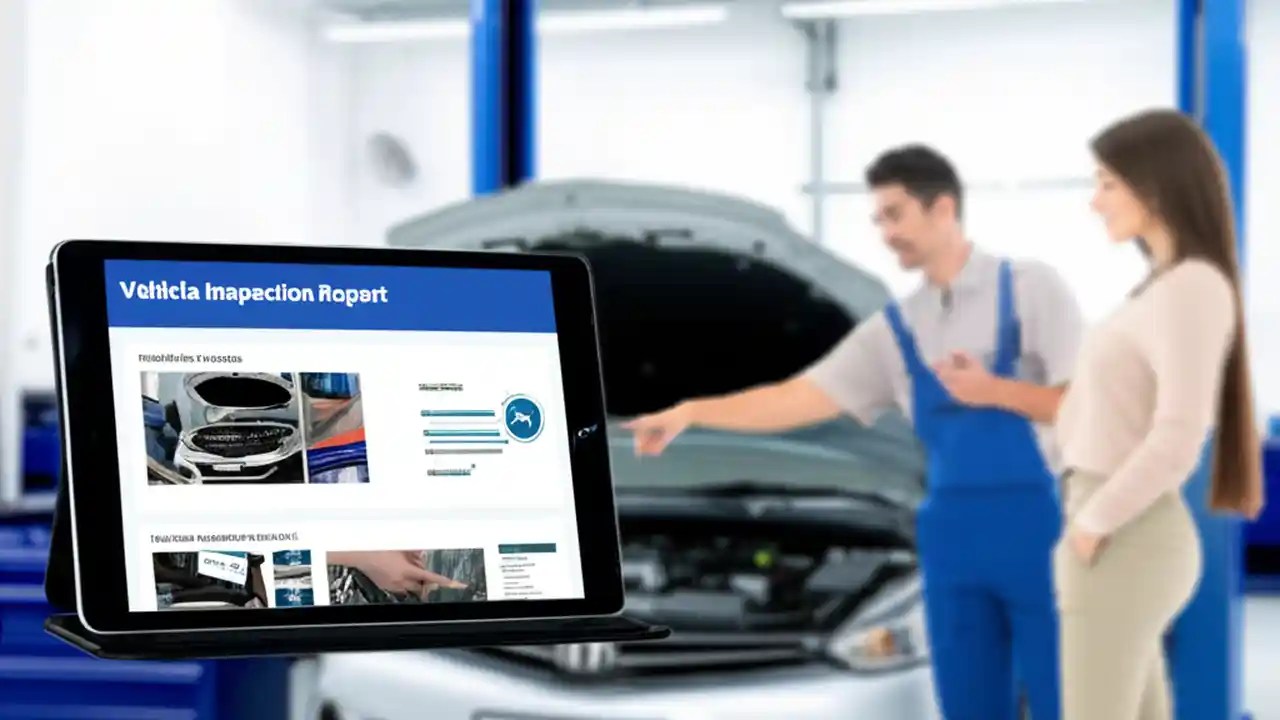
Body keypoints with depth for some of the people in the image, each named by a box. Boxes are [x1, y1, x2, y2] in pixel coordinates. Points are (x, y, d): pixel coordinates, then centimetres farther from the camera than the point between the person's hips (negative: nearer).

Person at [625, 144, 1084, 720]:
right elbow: (796, 398, 8)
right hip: (955, 535, 5)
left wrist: (995, 391, -16)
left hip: (1037, 526, -5)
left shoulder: (1029, 289, 1)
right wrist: (690, 413, 1)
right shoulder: (895, 330, 13)